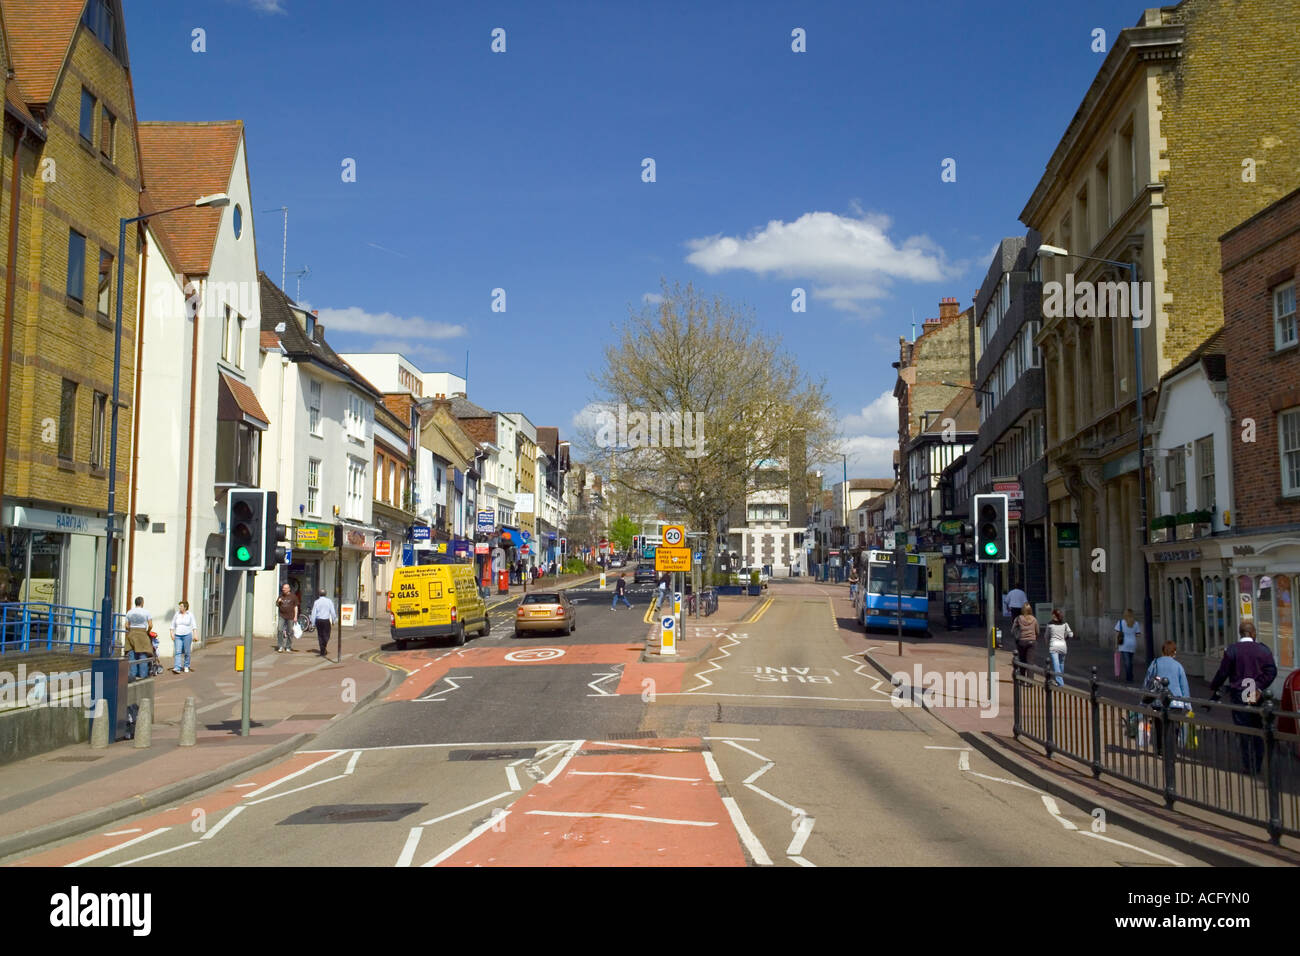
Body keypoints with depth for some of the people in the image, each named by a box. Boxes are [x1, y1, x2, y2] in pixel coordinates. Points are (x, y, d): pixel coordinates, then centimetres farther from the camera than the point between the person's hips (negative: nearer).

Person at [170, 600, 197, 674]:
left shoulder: (190, 615, 2)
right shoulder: (177, 614, 8)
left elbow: (194, 625, -2)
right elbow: (173, 625, 13)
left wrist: (194, 635, -10)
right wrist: (172, 633, 2)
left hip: (187, 635, -1)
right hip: (177, 636, 2)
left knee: (187, 652, 3)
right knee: (178, 652, -9)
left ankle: (186, 666, 19)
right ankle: (177, 668, -17)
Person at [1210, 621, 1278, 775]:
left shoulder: (1232, 650, -7)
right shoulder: (1263, 649, 1)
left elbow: (1223, 672, -4)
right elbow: (1272, 671, -9)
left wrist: (1213, 688, 9)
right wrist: (1259, 687, -7)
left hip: (1239, 695, -3)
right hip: (1257, 696, 3)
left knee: (1244, 733, 2)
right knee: (1257, 730, 15)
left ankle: (1250, 766, 2)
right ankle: (1258, 765, 19)